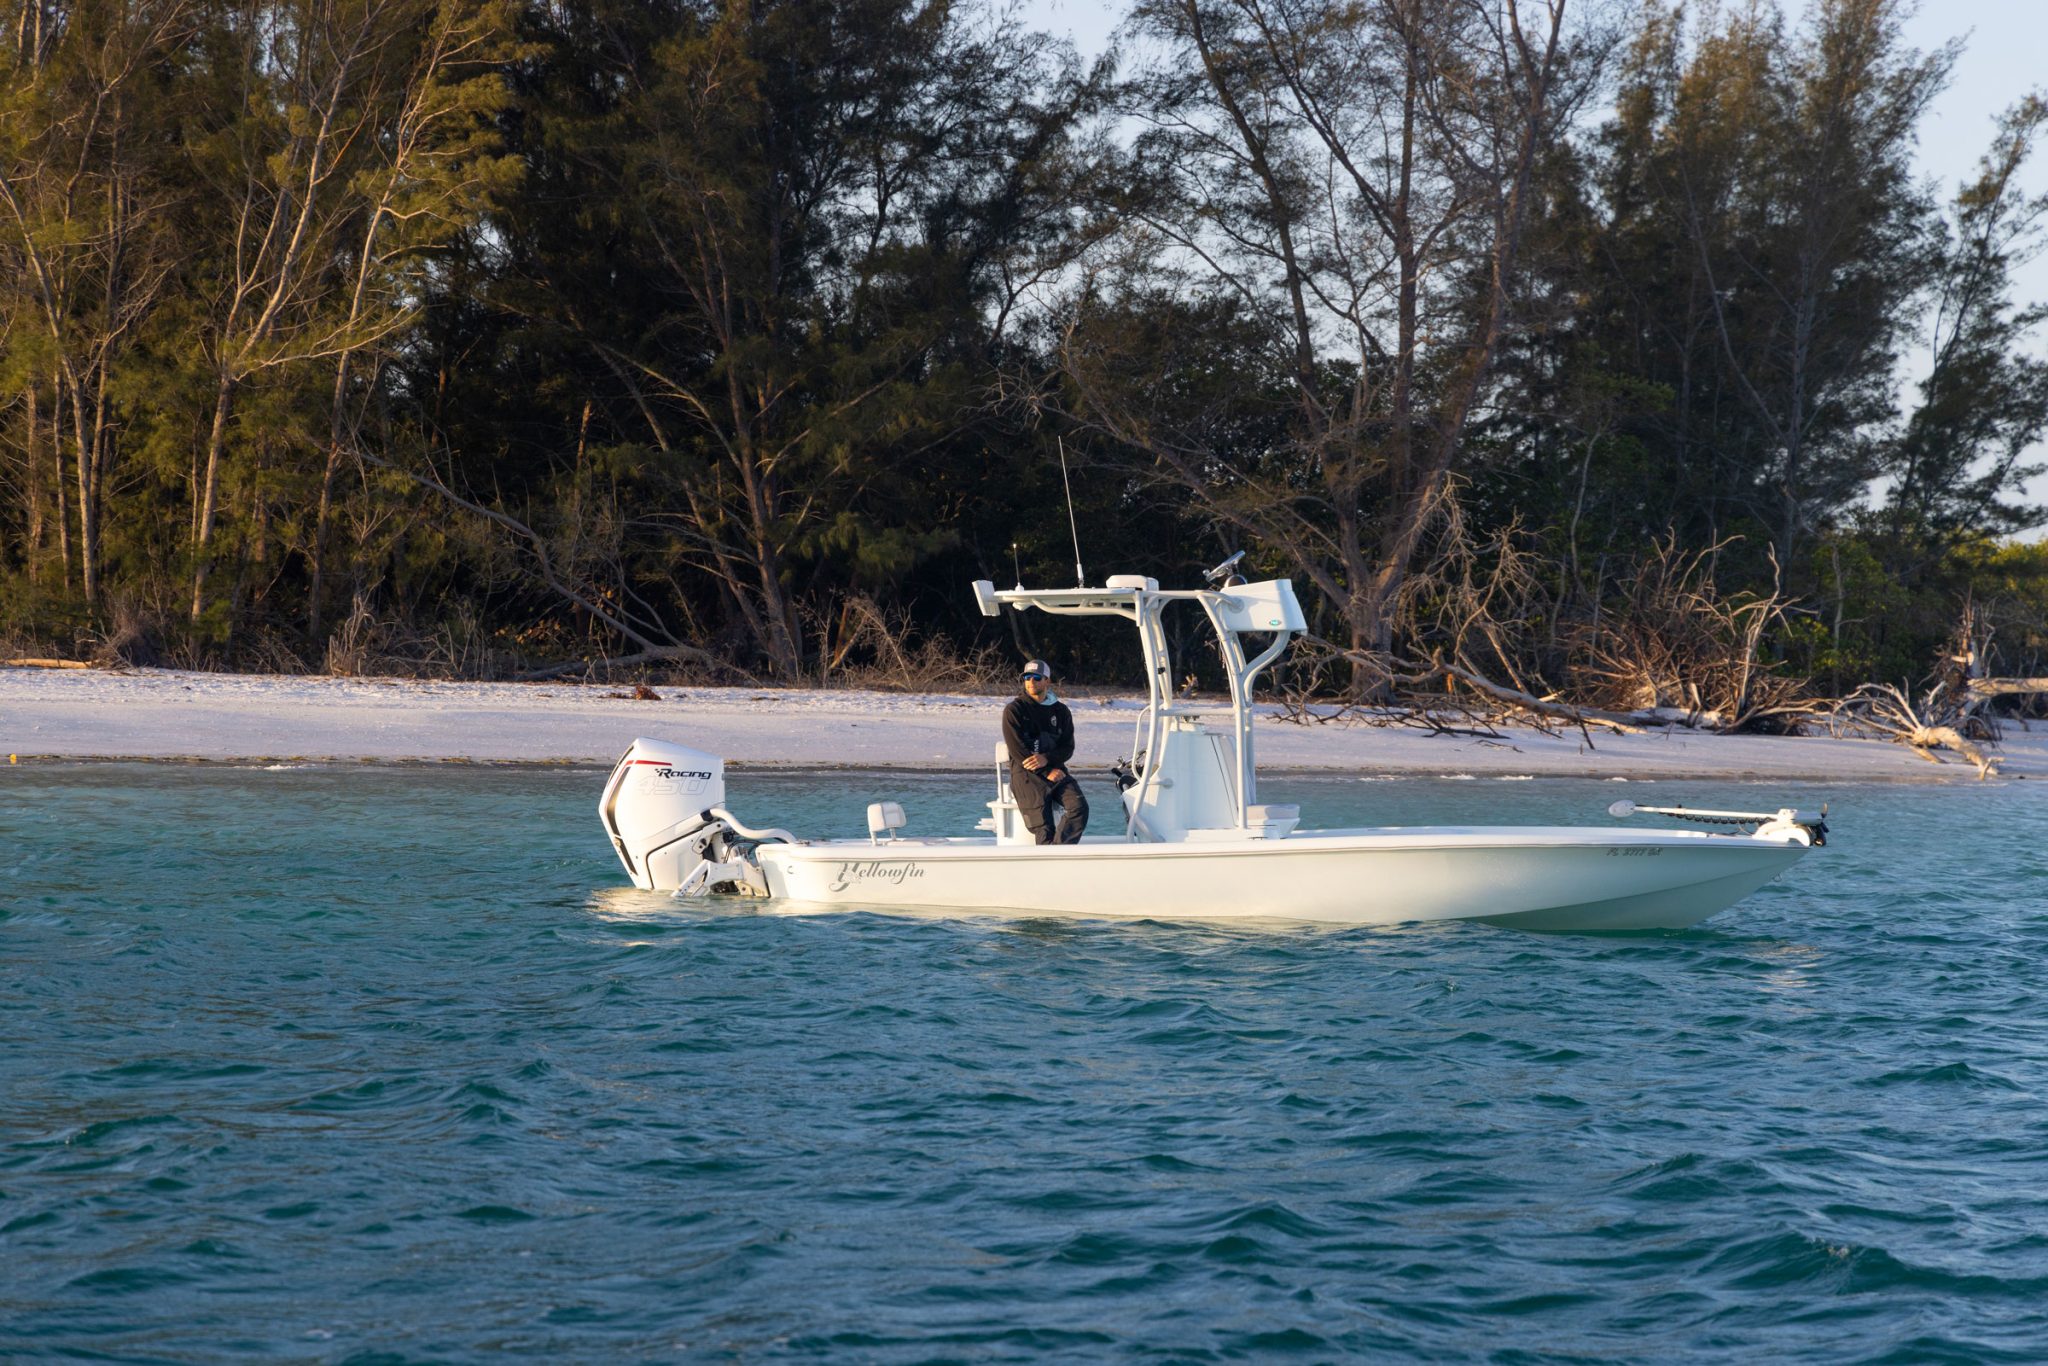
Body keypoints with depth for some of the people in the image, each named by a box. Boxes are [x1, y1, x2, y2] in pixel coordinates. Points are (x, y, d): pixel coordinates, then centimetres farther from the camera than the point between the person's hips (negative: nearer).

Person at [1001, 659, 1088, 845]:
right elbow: (1018, 751, -5)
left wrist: (1047, 759, -13)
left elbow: (1068, 748, 9)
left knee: (1079, 807, -25)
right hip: (1026, 775, -3)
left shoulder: (1061, 711, 15)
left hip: (1056, 771, 3)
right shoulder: (1014, 710, 3)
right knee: (1044, 827, -18)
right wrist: (1047, 772, -11)